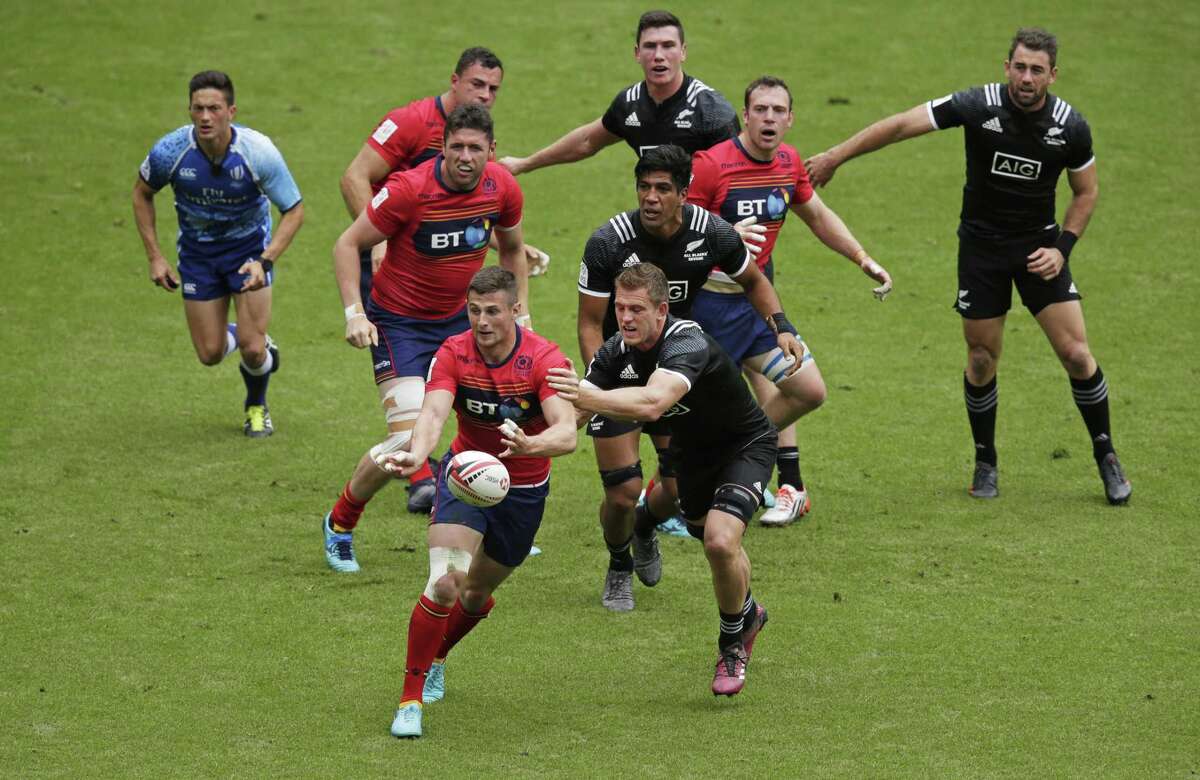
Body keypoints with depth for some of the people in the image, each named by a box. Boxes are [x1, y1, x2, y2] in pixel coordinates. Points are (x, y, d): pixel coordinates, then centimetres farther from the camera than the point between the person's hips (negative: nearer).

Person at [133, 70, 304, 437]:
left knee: (252, 349, -11)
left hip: (249, 246, -2)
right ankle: (238, 336, 40)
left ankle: (257, 407, 24)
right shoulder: (171, 151, -23)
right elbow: (142, 193, -1)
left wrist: (265, 262, -29)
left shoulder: (258, 152, -27)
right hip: (197, 252, 2)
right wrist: (154, 257, -5)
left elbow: (294, 212, -16)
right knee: (210, 353, 1)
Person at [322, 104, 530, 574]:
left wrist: (520, 315, 9)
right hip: (399, 321, -6)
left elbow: (511, 249, 13)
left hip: (459, 318, 6)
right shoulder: (410, 189, -24)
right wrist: (355, 313, -23)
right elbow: (348, 245, -14)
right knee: (408, 439, -17)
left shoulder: (502, 188, -8)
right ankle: (339, 525, 7)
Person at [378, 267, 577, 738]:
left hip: (525, 489, 1)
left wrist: (528, 445, -58)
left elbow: (567, 434, -36)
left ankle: (435, 658, 50)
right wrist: (416, 453, -56)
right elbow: (433, 412, -34)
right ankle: (411, 697, -10)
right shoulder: (453, 354, -19)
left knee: (476, 594, 17)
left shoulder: (545, 359, -23)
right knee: (444, 583, -22)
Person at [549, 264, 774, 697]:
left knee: (720, 541, -26)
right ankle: (747, 613, 54)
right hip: (692, 452, 8)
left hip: (745, 445, -8)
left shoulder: (688, 344, -38)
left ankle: (733, 642, -2)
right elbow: (574, 413, -15)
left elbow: (653, 403, -57)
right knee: (712, 543, 23)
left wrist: (591, 396, -69)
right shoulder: (618, 352, -15)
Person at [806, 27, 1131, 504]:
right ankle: (985, 463, 23)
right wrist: (835, 157, -15)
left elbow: (1087, 191, 4)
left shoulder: (1070, 127, -12)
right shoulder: (979, 106, -18)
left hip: (1038, 244, 1)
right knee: (982, 360, 2)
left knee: (1075, 353, -5)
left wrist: (1062, 247, -8)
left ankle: (1106, 457, 14)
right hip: (981, 245, -1)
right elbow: (902, 125, -15)